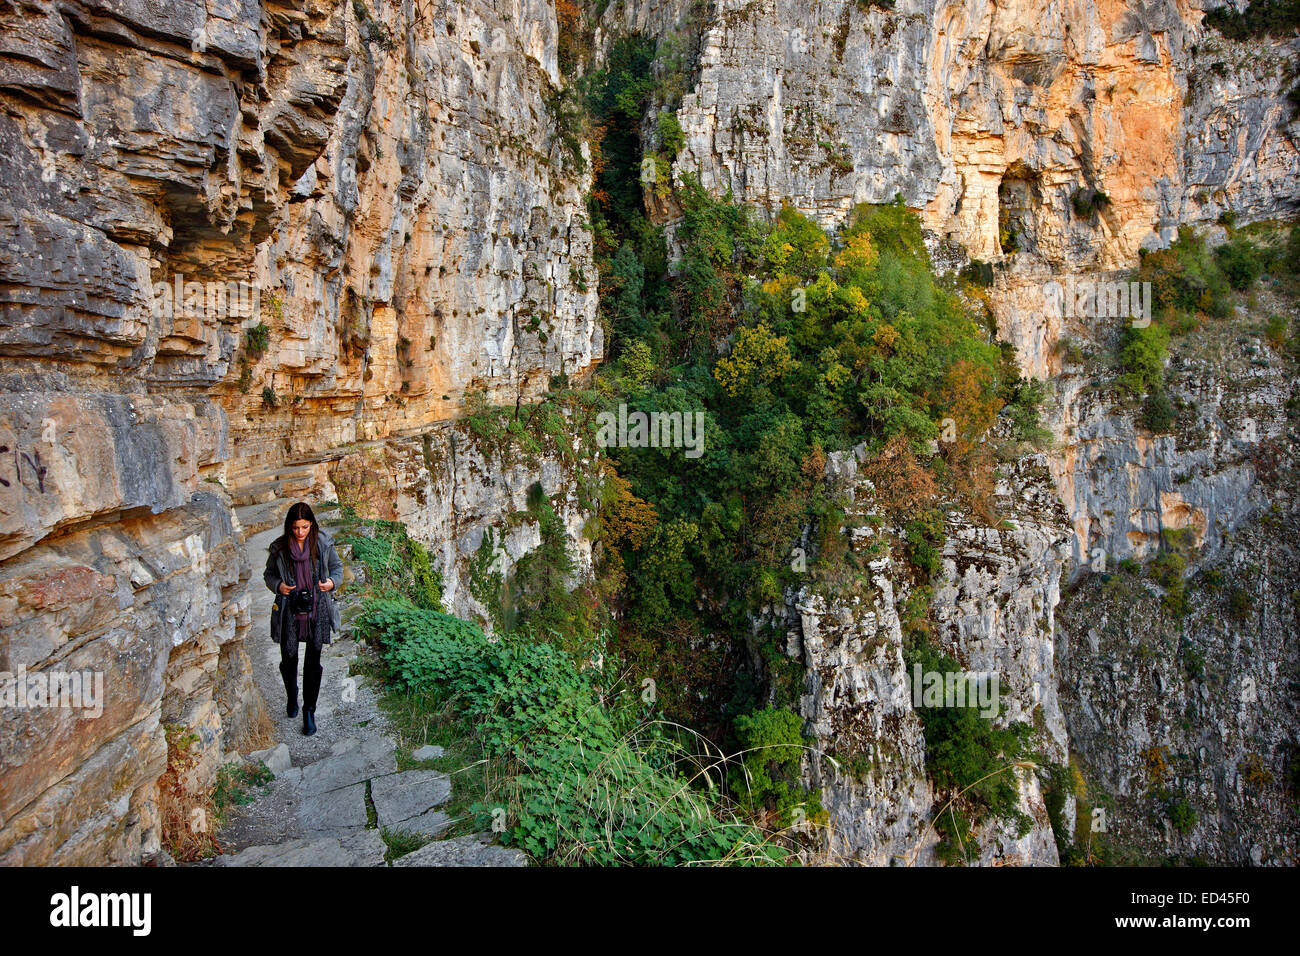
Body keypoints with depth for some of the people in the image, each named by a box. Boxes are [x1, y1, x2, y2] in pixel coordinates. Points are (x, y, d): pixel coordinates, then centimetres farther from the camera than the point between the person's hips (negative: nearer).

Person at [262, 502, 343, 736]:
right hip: (289, 612, 1)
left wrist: (332, 582, -13)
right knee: (289, 659, 12)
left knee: (313, 662, 5)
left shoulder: (323, 543, -6)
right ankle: (292, 697, 42)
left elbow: (337, 567, 8)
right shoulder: (279, 548, -6)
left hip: (317, 611, -1)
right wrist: (278, 585, -13)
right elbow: (269, 574, 8)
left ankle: (309, 712, 19)